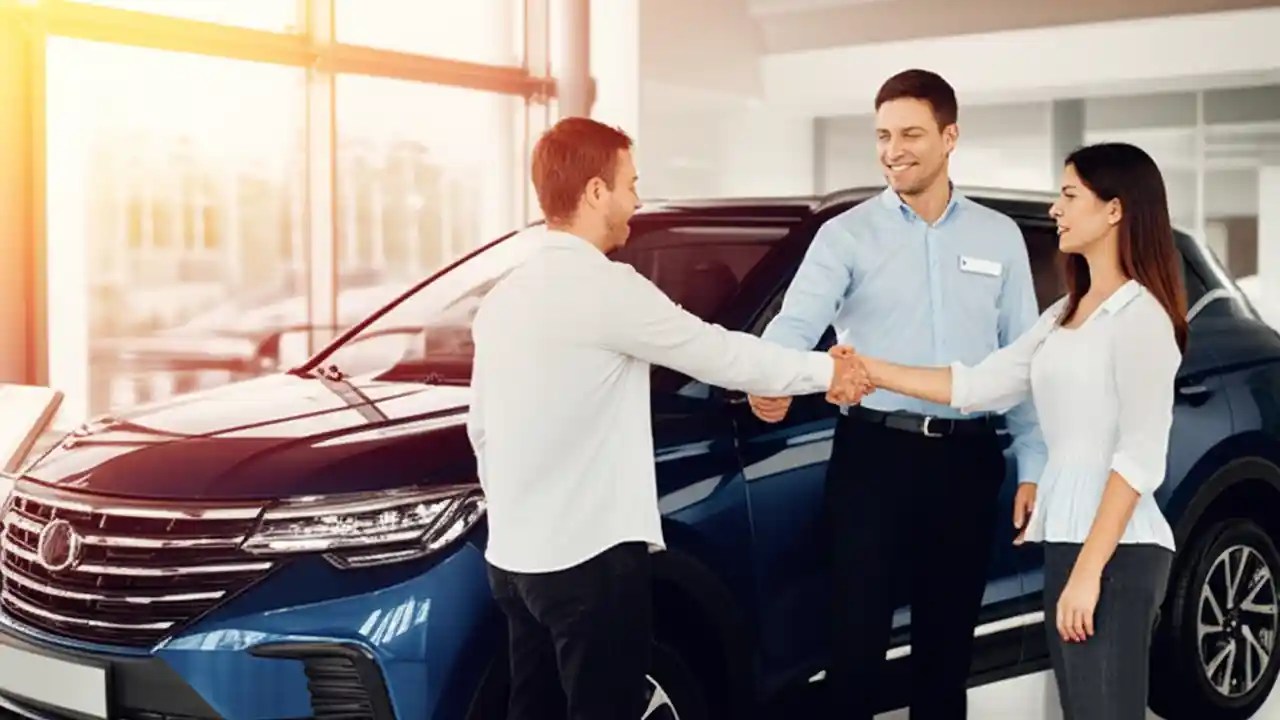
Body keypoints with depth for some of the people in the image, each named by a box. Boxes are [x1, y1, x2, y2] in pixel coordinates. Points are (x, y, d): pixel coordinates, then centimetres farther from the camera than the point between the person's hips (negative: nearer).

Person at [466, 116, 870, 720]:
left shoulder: (501, 296, 10)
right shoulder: (605, 287, -16)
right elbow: (720, 354, -9)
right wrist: (827, 371, 5)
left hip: (514, 557, 8)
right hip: (589, 557, -8)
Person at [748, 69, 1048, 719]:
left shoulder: (1000, 237, 9)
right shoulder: (847, 235, 0)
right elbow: (797, 322, -17)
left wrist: (1033, 467, 5)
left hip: (968, 460, 3)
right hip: (873, 454, -2)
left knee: (948, 639, 12)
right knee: (857, 634, -1)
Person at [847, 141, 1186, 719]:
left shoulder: (1140, 315, -9)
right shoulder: (1064, 315, 17)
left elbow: (1140, 459, -15)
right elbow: (979, 386, 13)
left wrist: (1090, 570, -19)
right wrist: (874, 371, 8)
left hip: (1115, 551, -8)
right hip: (1066, 537, 9)